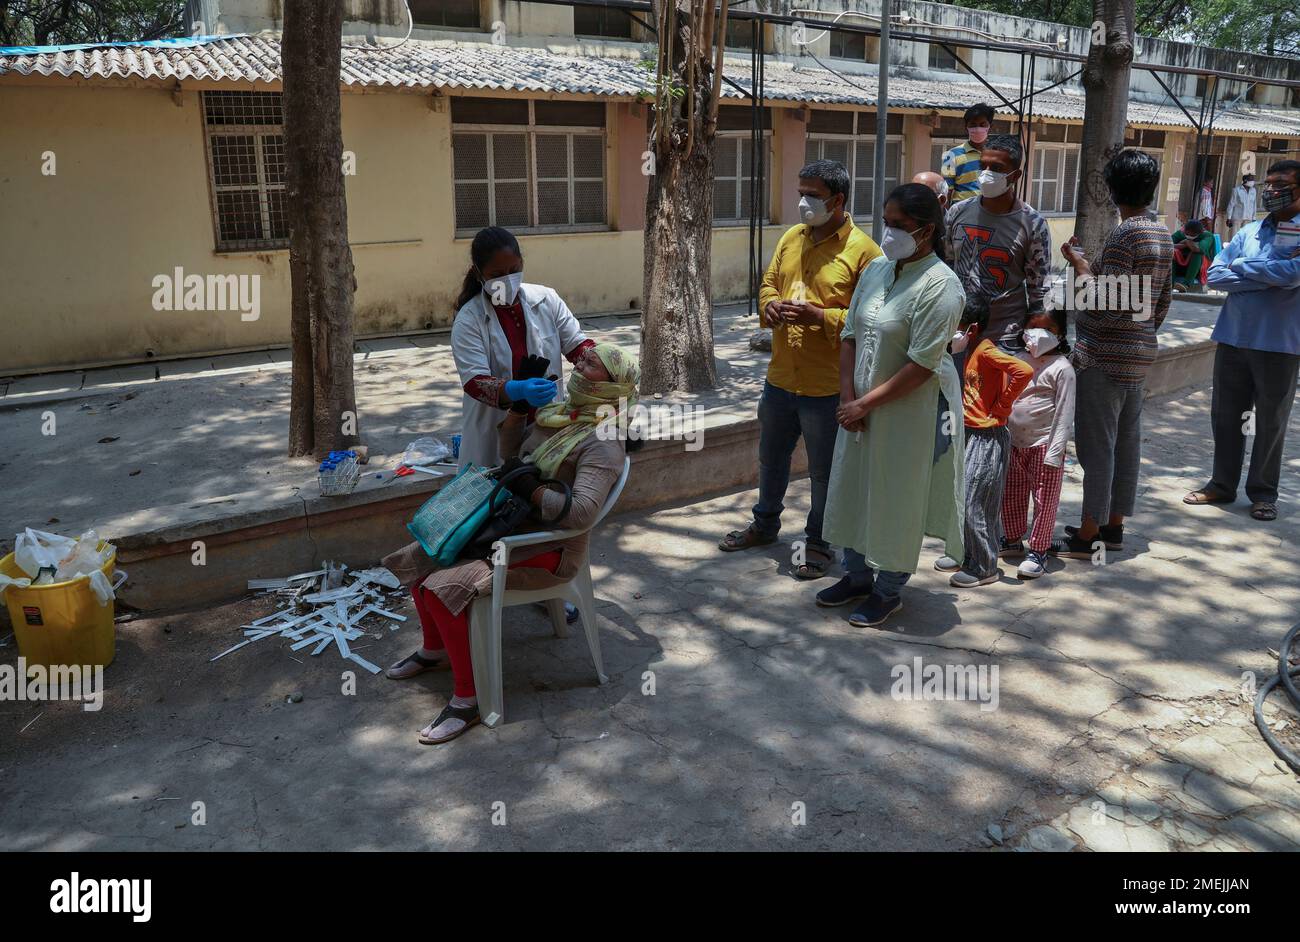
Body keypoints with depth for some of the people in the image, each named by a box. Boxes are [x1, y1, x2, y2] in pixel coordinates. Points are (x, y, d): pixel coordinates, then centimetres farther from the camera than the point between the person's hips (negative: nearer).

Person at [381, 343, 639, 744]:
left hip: (549, 548, -9)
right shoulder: (556, 411, 8)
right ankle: (434, 649, 29)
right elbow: (510, 452, 21)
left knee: (443, 587, -24)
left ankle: (467, 699, -10)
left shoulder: (603, 441, -19)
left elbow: (582, 511, -30)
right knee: (418, 558, 7)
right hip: (508, 525, 9)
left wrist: (529, 488, -24)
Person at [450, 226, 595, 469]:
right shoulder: (468, 320, -10)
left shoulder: (546, 299, -1)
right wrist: (518, 390, -36)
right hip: (495, 434, -2)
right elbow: (475, 381, -17)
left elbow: (576, 343, 4)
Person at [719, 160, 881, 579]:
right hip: (780, 377, 7)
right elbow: (769, 282, 18)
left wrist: (818, 316, -25)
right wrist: (770, 304, -5)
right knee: (771, 457, 22)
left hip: (827, 386, -6)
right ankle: (765, 524, 42)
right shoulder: (792, 237, 7)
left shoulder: (863, 250, -13)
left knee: (824, 471, 9)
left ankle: (819, 542, 26)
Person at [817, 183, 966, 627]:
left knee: (896, 500, 6)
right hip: (860, 406, 7)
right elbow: (850, 335, 5)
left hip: (909, 411, -7)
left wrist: (865, 404, -18)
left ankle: (888, 591, 25)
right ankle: (857, 575, 36)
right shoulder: (876, 269, 3)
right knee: (853, 489, 16)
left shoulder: (940, 285, -18)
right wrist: (847, 398, -6)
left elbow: (922, 365, -21)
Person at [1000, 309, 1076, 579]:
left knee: (1044, 499, 3)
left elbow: (1064, 413, -13)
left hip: (1043, 445, -6)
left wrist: (1054, 452, -16)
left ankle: (1038, 550, 14)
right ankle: (1012, 540, 33)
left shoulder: (1061, 367, -11)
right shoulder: (1019, 359, 7)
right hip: (1014, 443, 6)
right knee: (1011, 495, 16)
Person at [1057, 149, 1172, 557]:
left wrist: (1082, 267, -12)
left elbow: (1109, 308, -22)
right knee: (1127, 442, 13)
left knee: (1096, 445, -3)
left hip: (1104, 356, -9)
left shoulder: (1123, 236, -17)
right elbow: (1162, 302, 17)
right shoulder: (1163, 234, 10)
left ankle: (1087, 535, 4)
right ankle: (1114, 525, 24)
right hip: (1139, 354, 9)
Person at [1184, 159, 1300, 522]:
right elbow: (1215, 275, -1)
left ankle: (1263, 492, 19)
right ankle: (1223, 484, 24)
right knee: (1225, 415, 10)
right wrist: (1268, 280, -12)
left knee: (1271, 423, 7)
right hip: (1233, 338, 4)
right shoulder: (1249, 232, 9)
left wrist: (1242, 266, -9)